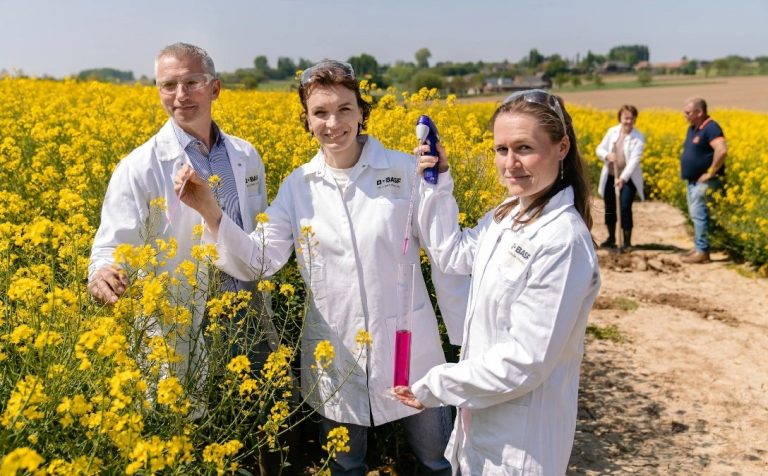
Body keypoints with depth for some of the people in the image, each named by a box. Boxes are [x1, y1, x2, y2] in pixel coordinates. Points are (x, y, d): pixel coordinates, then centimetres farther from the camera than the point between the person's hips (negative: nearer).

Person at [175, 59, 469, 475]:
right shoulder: (297, 186, -1)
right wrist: (210, 211, -24)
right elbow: (260, 260, -10)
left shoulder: (406, 171, -10)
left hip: (410, 348, -2)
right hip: (335, 355, 3)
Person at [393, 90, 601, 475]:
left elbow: (527, 360, -27)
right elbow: (452, 256, 14)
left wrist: (435, 386, -17)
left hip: (521, 437, -8)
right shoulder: (508, 214, 0)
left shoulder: (562, 241, -27)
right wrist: (438, 185, 2)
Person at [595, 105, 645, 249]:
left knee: (625, 208, -10)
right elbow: (600, 149, 6)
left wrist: (623, 178, -28)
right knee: (609, 208, 11)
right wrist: (607, 155, -18)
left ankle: (627, 241, 2)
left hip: (628, 179, -4)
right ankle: (611, 239, 28)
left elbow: (634, 160, -18)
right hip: (610, 177, 4)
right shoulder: (612, 131, 3)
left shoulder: (638, 138, -9)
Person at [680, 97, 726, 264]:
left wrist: (711, 172, -23)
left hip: (704, 182, -10)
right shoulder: (692, 128, 13)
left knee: (699, 214, -11)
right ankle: (699, 247, 19)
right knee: (696, 214, 12)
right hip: (693, 181, 10)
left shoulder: (711, 128, -16)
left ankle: (702, 252, -8)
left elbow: (722, 151, -30)